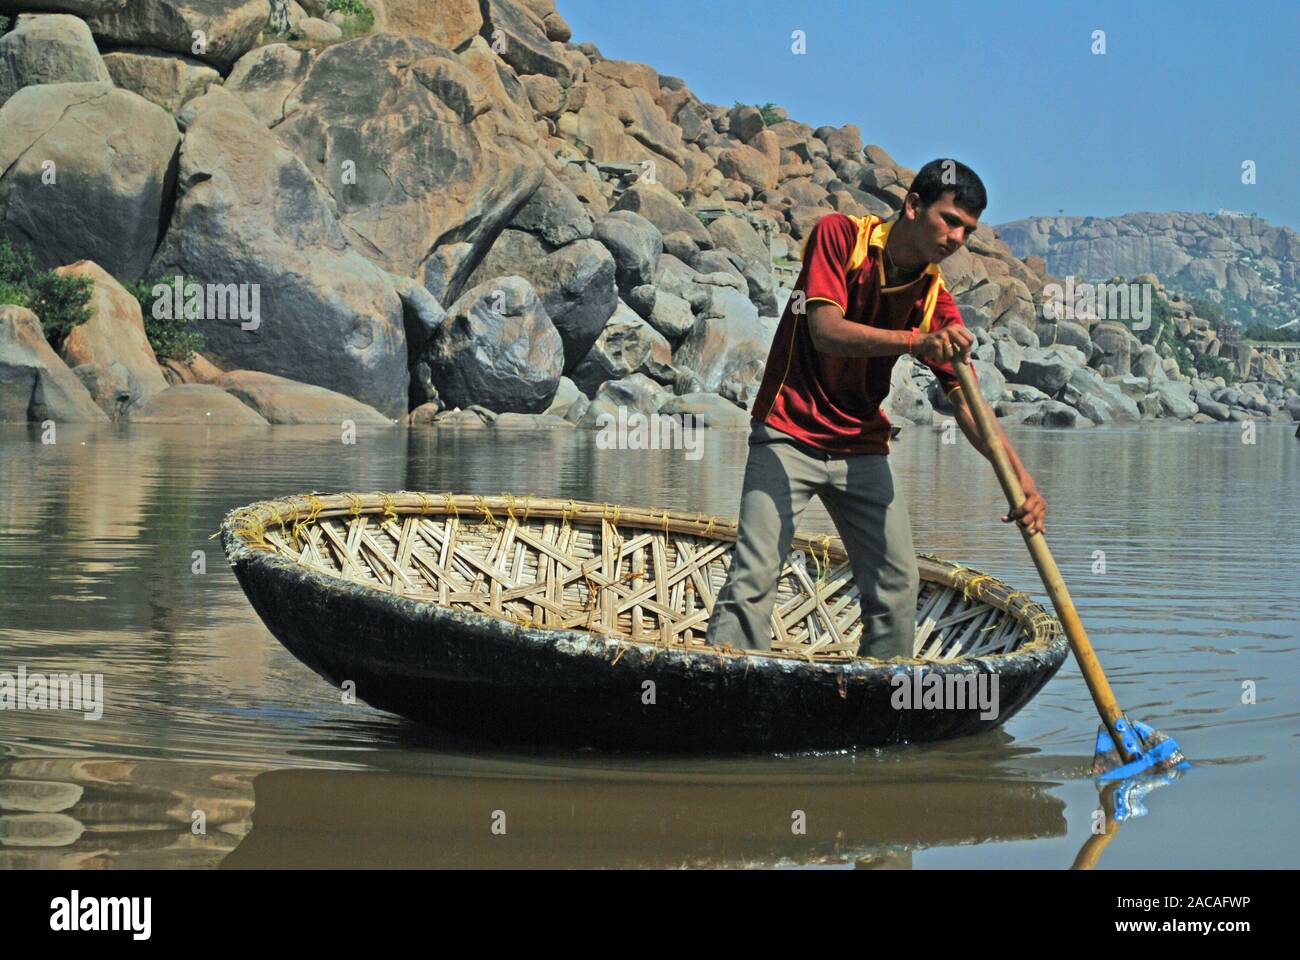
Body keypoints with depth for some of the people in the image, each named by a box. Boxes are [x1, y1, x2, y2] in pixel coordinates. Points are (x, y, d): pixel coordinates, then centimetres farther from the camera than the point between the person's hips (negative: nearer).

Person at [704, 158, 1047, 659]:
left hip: (863, 448, 5)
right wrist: (918, 341, -40)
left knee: (898, 584, 2)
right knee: (754, 577, -15)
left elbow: (968, 403, -7)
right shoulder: (839, 235, -11)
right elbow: (826, 331, -25)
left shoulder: (935, 300, -2)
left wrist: (1022, 479, -23)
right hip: (789, 435, -5)